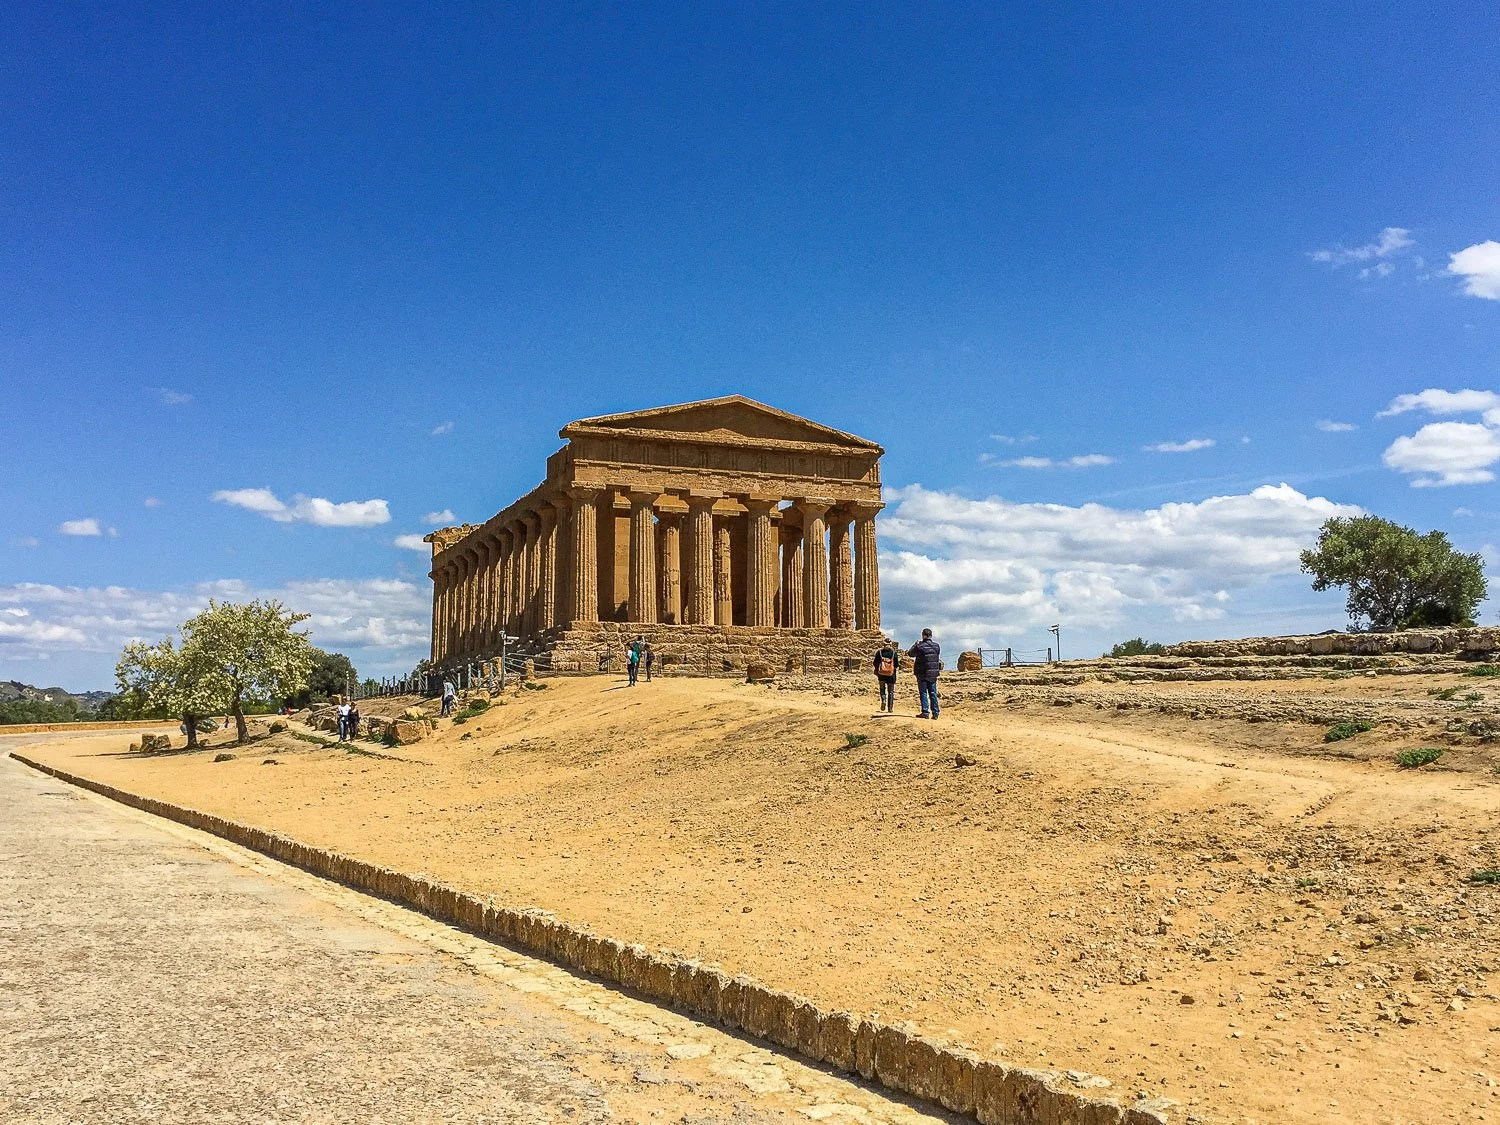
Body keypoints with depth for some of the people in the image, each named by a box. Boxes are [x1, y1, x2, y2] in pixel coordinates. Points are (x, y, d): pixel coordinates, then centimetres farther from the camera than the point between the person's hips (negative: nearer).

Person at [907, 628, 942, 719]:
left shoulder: (920, 646, -14)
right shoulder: (936, 646, 0)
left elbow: (911, 654, 0)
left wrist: (915, 645, 16)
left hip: (922, 673, -4)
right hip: (933, 673, 4)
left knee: (923, 693, 2)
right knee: (933, 693, 10)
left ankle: (925, 712, -2)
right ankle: (935, 713, 8)